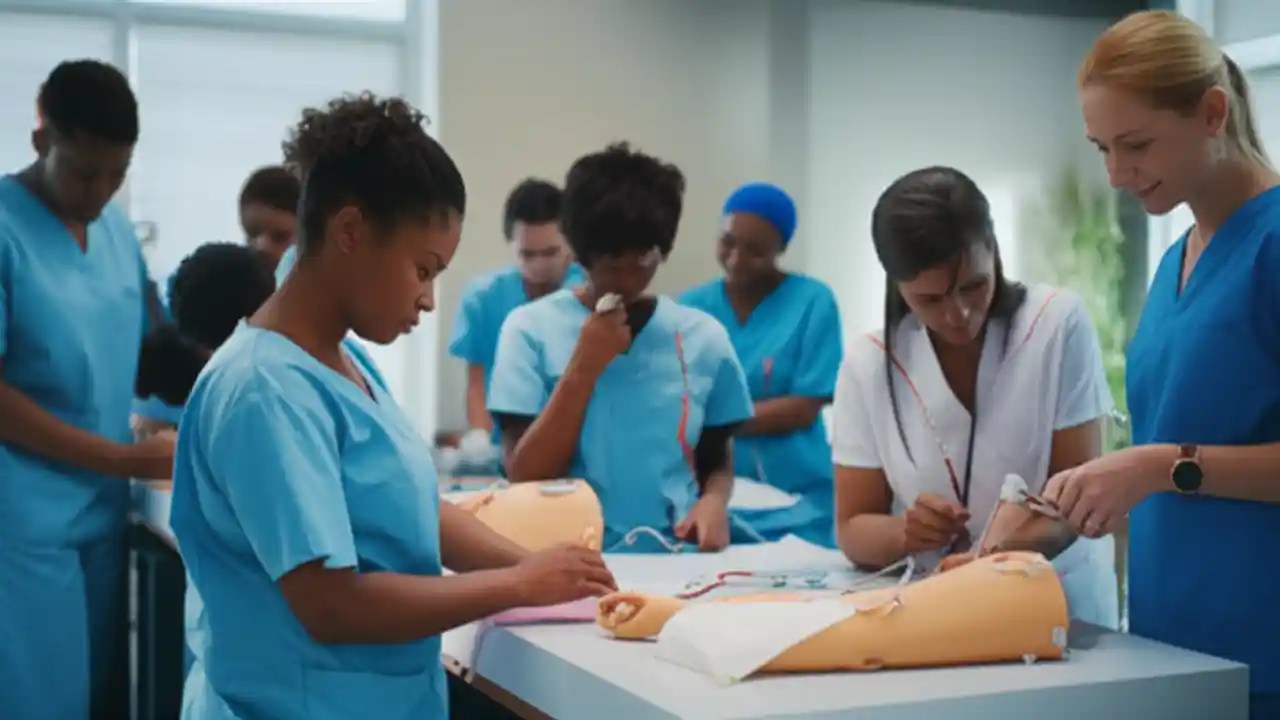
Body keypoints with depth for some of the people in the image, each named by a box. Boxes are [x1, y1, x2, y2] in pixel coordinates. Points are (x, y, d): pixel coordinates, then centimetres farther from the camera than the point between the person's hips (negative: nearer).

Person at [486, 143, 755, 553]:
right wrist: (584, 367, -10)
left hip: (678, 557, 2)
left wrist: (714, 502, -5)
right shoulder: (531, 329, -1)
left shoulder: (704, 338, 6)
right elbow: (524, 478, -4)